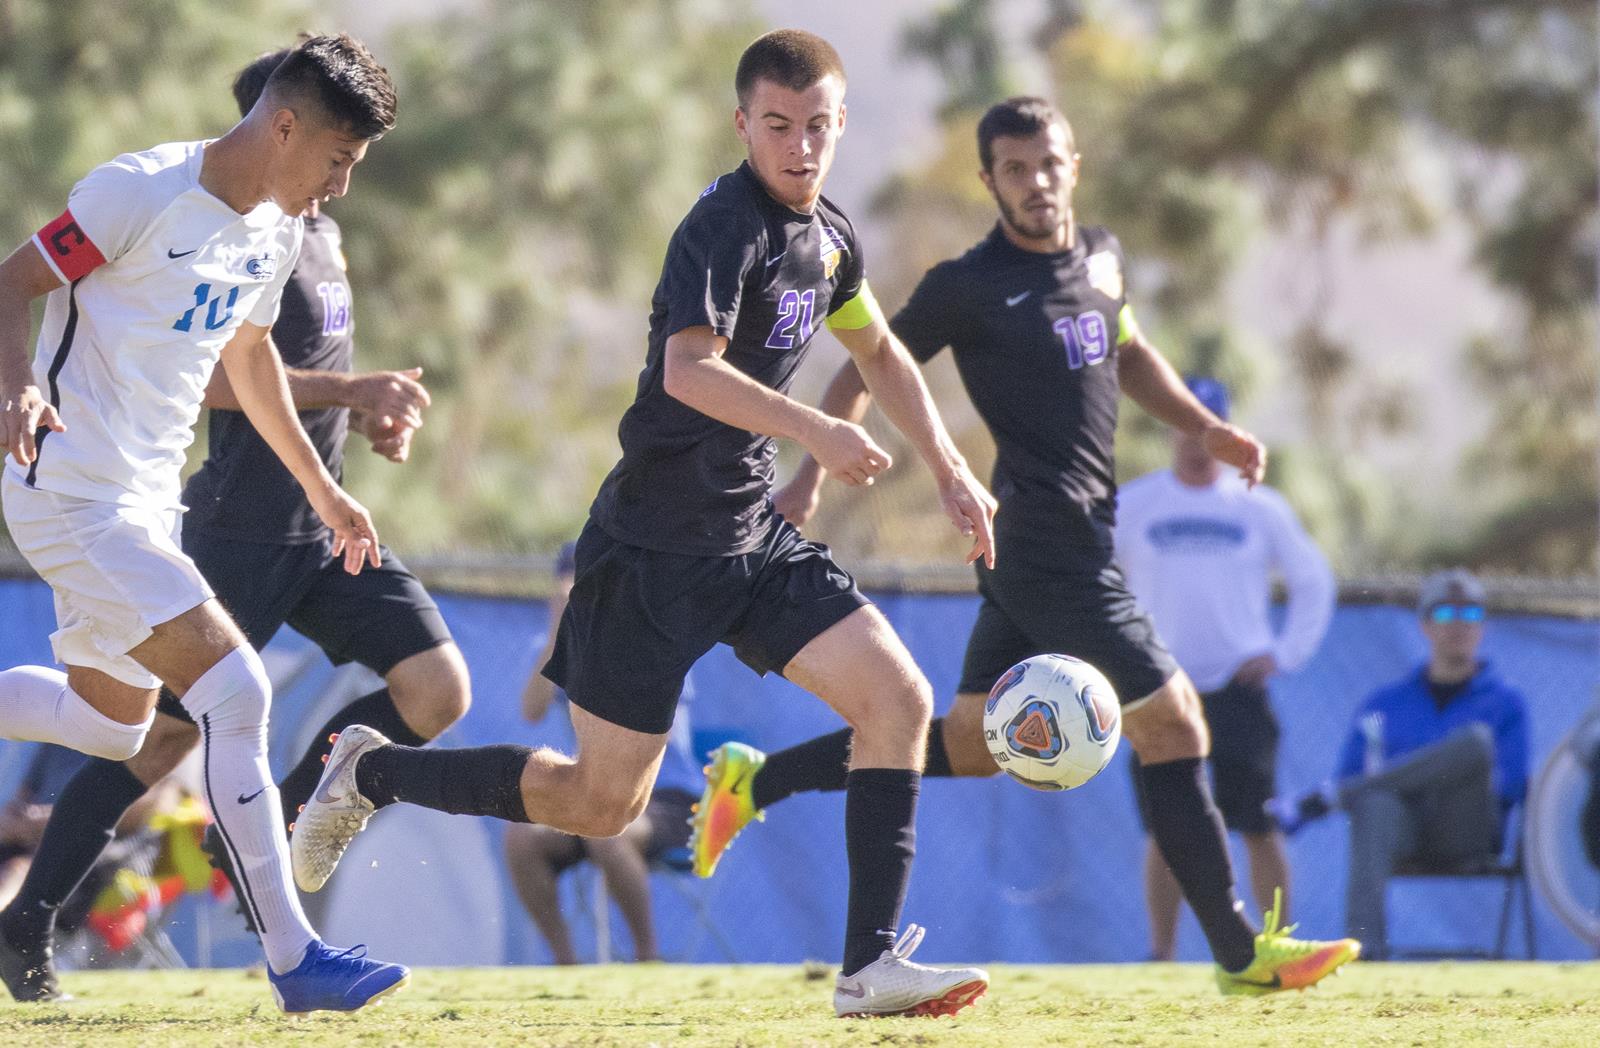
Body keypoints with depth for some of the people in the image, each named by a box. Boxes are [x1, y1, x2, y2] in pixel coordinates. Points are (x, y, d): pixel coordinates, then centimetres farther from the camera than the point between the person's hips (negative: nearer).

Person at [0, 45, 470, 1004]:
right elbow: (213, 378, -24)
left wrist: (374, 415, 6)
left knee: (438, 690, -5)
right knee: (166, 732, -3)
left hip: (327, 526, 8)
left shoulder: (321, 230, 15)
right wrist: (355, 389, -25)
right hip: (242, 527, -8)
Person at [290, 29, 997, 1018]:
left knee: (900, 697, -9)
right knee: (603, 802, 0)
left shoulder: (829, 234, 8)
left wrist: (951, 469, 21)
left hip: (752, 533, 8)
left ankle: (871, 964, -10)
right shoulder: (726, 225, -19)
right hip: (654, 548, -8)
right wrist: (814, 429, -43)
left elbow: (879, 350, 28)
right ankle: (370, 772, 20)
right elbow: (690, 370, -34)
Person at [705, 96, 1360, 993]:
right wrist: (812, 474, -8)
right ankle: (1241, 953, -2)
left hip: (1077, 538, 9)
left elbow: (1127, 353, 29)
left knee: (971, 743, 14)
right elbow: (864, 371, -1)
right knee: (1173, 726, -8)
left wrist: (1206, 428, 19)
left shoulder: (1100, 255, 12)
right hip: (1046, 540, -9)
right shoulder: (970, 287, -9)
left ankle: (755, 781, 23)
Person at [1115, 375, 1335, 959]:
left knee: (1260, 828, -4)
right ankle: (1162, 952, 2)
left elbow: (1313, 581, 16)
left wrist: (1284, 653, 4)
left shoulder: (1260, 508, 8)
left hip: (1239, 689, 0)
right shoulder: (1130, 505, 5)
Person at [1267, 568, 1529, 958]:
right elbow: (1352, 776, 16)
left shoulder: (1506, 703, 18)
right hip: (1402, 832, 1)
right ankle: (1364, 940, -54)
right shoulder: (1384, 704, 25)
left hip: (1466, 834, -1)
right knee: (1375, 801, -38)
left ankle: (1322, 798, -30)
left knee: (1475, 737, -31)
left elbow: (1508, 789, 3)